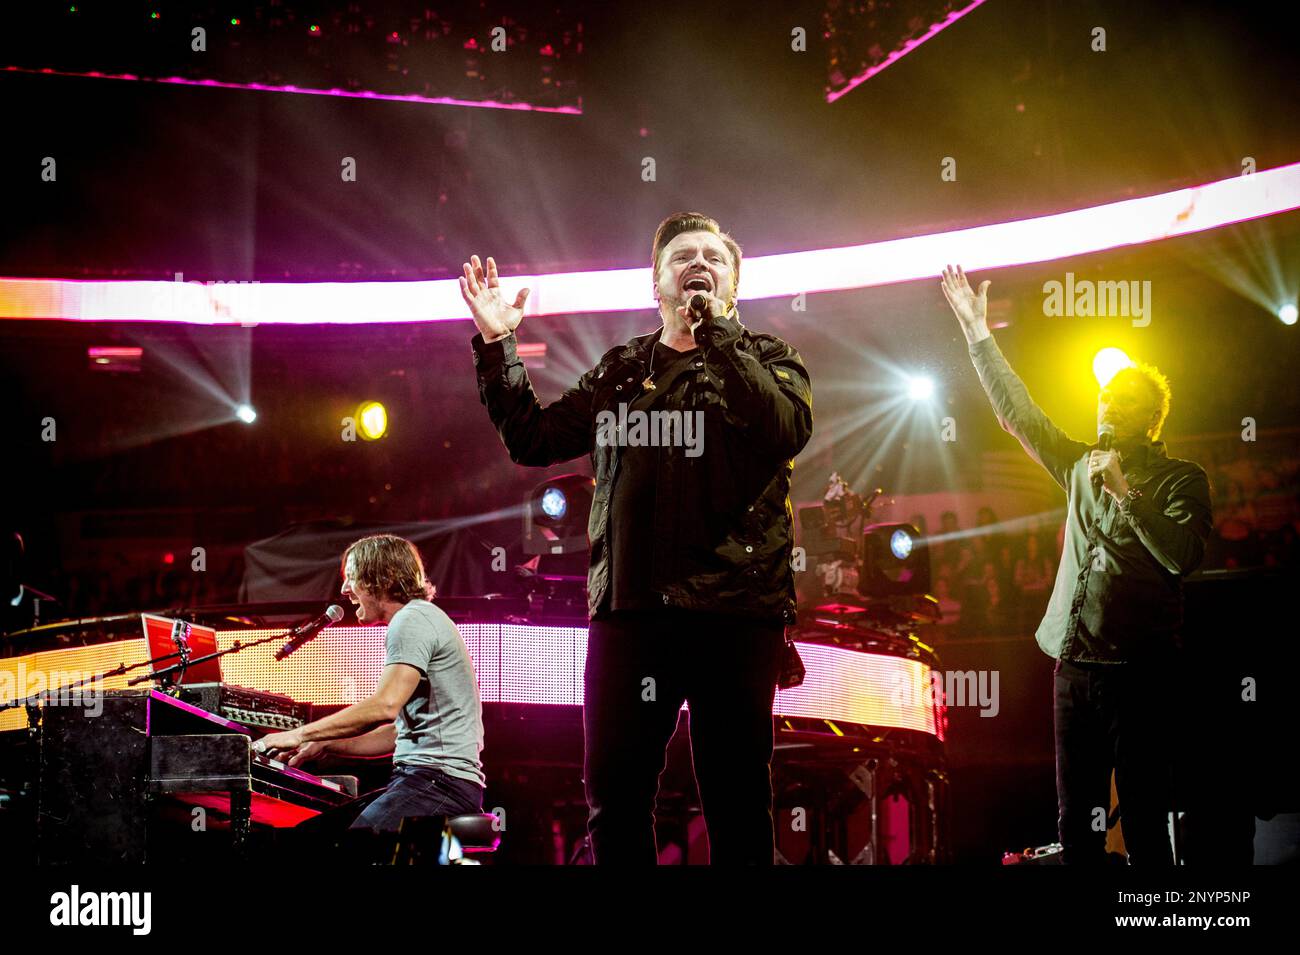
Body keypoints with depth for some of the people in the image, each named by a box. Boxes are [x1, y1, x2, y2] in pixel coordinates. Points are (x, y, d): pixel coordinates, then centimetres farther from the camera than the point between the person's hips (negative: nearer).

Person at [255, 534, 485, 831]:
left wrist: (300, 734, -14)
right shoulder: (421, 619, 26)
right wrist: (326, 746, 22)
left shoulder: (412, 619, -7)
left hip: (443, 779, -10)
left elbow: (384, 706, -21)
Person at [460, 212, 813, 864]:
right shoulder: (621, 370, 19)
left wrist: (714, 332, -12)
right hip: (628, 605, 3)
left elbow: (787, 429, -13)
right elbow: (532, 439, 18)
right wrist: (496, 345, 11)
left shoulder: (766, 359, 8)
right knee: (613, 798, 3)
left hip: (733, 609, -3)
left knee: (737, 801, 1)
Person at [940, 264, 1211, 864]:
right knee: (1075, 822, 6)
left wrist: (1125, 491, -14)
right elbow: (1017, 410, 21)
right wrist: (977, 332, 21)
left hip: (1141, 671, -5)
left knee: (1144, 823, -5)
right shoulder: (1081, 466, 16)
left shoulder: (1180, 480, 2)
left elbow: (1182, 556, -13)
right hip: (1076, 663, 5)